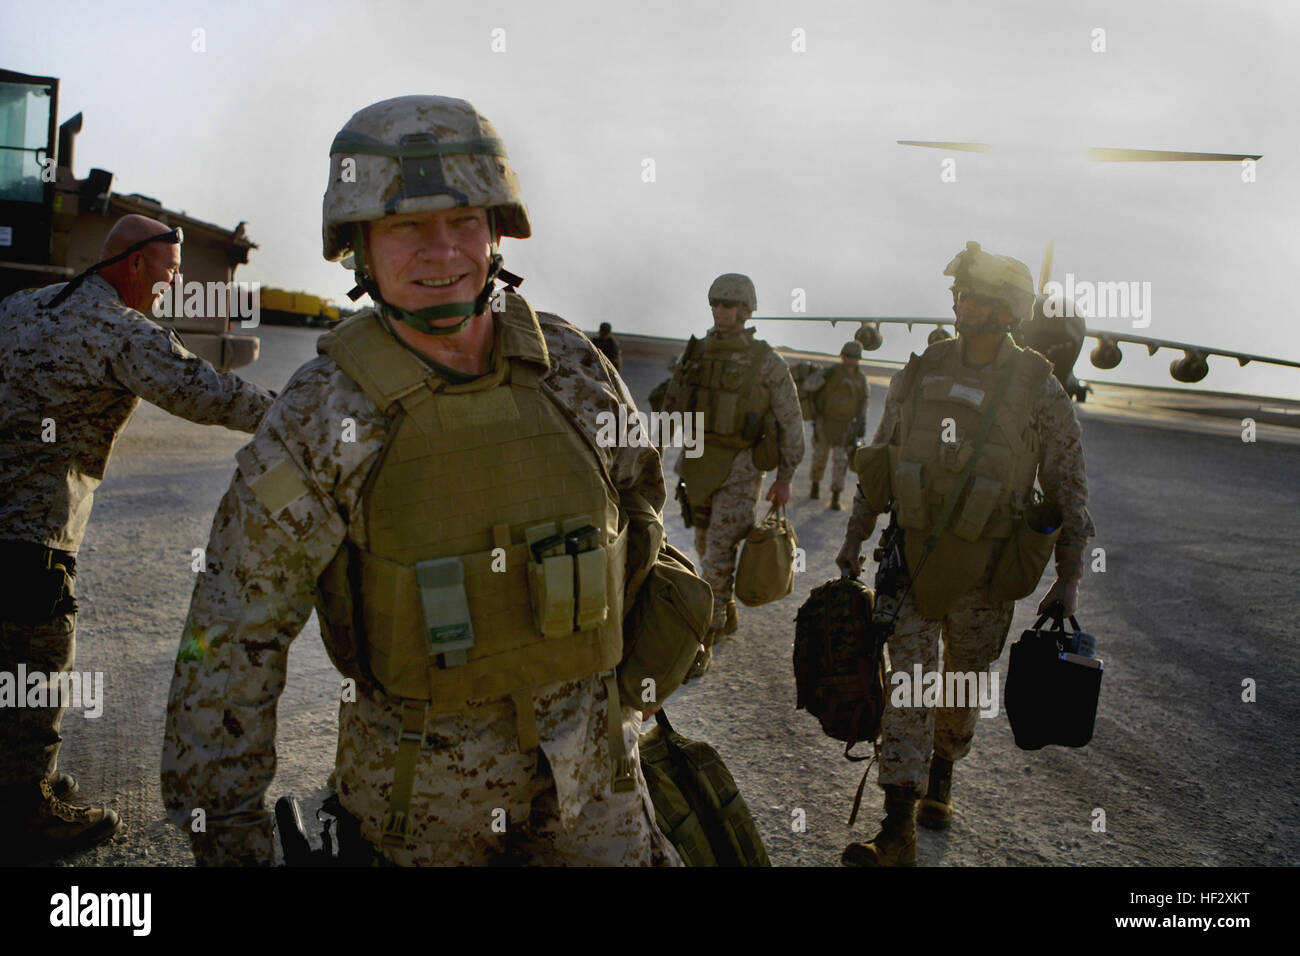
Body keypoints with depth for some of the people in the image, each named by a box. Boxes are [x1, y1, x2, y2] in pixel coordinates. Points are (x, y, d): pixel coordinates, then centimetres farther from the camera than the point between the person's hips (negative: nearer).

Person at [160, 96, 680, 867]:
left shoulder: (574, 368, -6)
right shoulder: (320, 419, -15)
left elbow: (640, 499, 12)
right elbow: (231, 642, -10)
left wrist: (635, 656, 18)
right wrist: (224, 831, -8)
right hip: (422, 784, -2)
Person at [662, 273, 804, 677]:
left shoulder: (767, 363, -7)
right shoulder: (695, 354, 5)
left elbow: (791, 423, -2)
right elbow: (673, 406, 14)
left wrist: (785, 478, -2)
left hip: (740, 471, -5)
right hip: (698, 467, 5)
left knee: (719, 556, -11)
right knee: (706, 547, 17)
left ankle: (702, 643, -3)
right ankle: (727, 614, 40)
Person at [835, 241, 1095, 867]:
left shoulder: (1039, 388, -6)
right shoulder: (918, 374, 1)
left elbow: (1069, 490, -2)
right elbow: (881, 458, 11)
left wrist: (1068, 583, -5)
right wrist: (854, 539, 11)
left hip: (984, 569, -1)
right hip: (911, 557, 1)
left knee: (963, 687, 15)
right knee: (908, 685, -2)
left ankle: (941, 776, 43)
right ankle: (898, 834, 2)